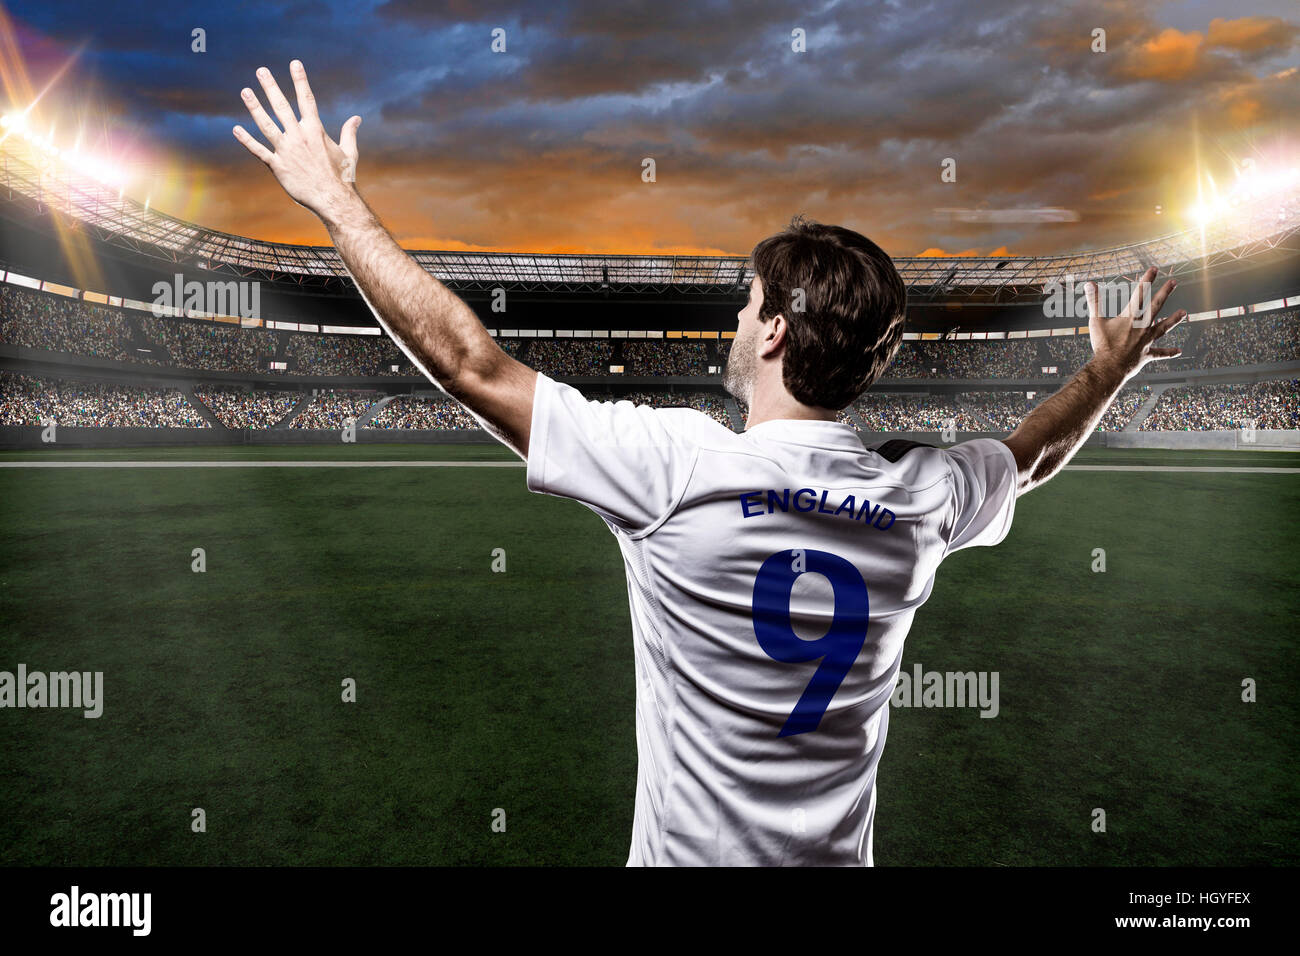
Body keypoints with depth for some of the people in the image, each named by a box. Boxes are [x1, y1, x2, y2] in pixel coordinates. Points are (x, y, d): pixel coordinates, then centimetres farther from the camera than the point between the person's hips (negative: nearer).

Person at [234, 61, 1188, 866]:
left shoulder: (679, 467, -26)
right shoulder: (922, 493, -11)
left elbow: (472, 363, -21)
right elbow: (1032, 454, 12)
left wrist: (337, 199, -11)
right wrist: (1110, 369, 31)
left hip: (689, 850, -4)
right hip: (839, 857, 5)